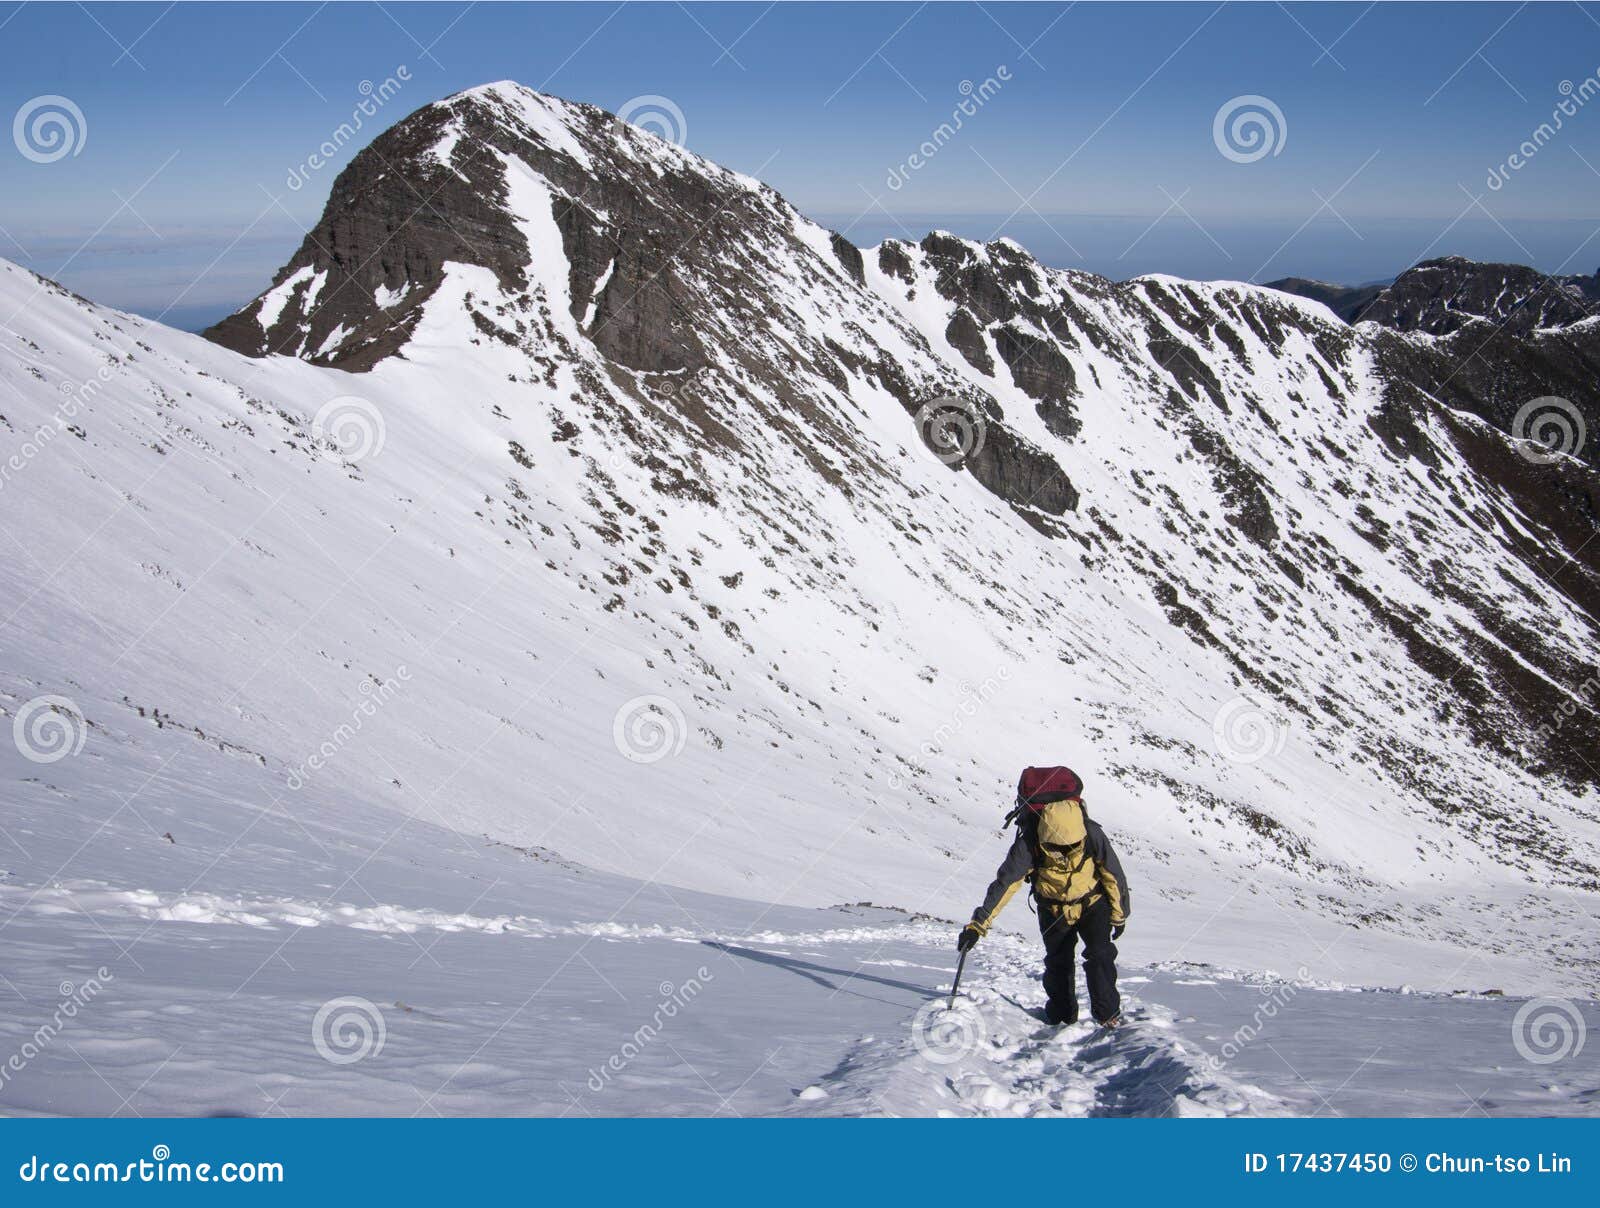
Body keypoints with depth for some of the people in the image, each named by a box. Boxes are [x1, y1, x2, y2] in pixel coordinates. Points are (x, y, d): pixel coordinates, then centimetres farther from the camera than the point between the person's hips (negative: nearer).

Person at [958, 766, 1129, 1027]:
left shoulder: (1092, 835, -30)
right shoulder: (1028, 844, -32)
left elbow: (1114, 875, -13)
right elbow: (1004, 884, -30)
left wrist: (1119, 914, -2)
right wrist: (978, 924, -35)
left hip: (1093, 904, -1)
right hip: (1054, 911, 1)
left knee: (1100, 955, -14)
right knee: (1058, 963, 6)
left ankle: (1108, 1014, -2)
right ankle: (1062, 1017, 25)